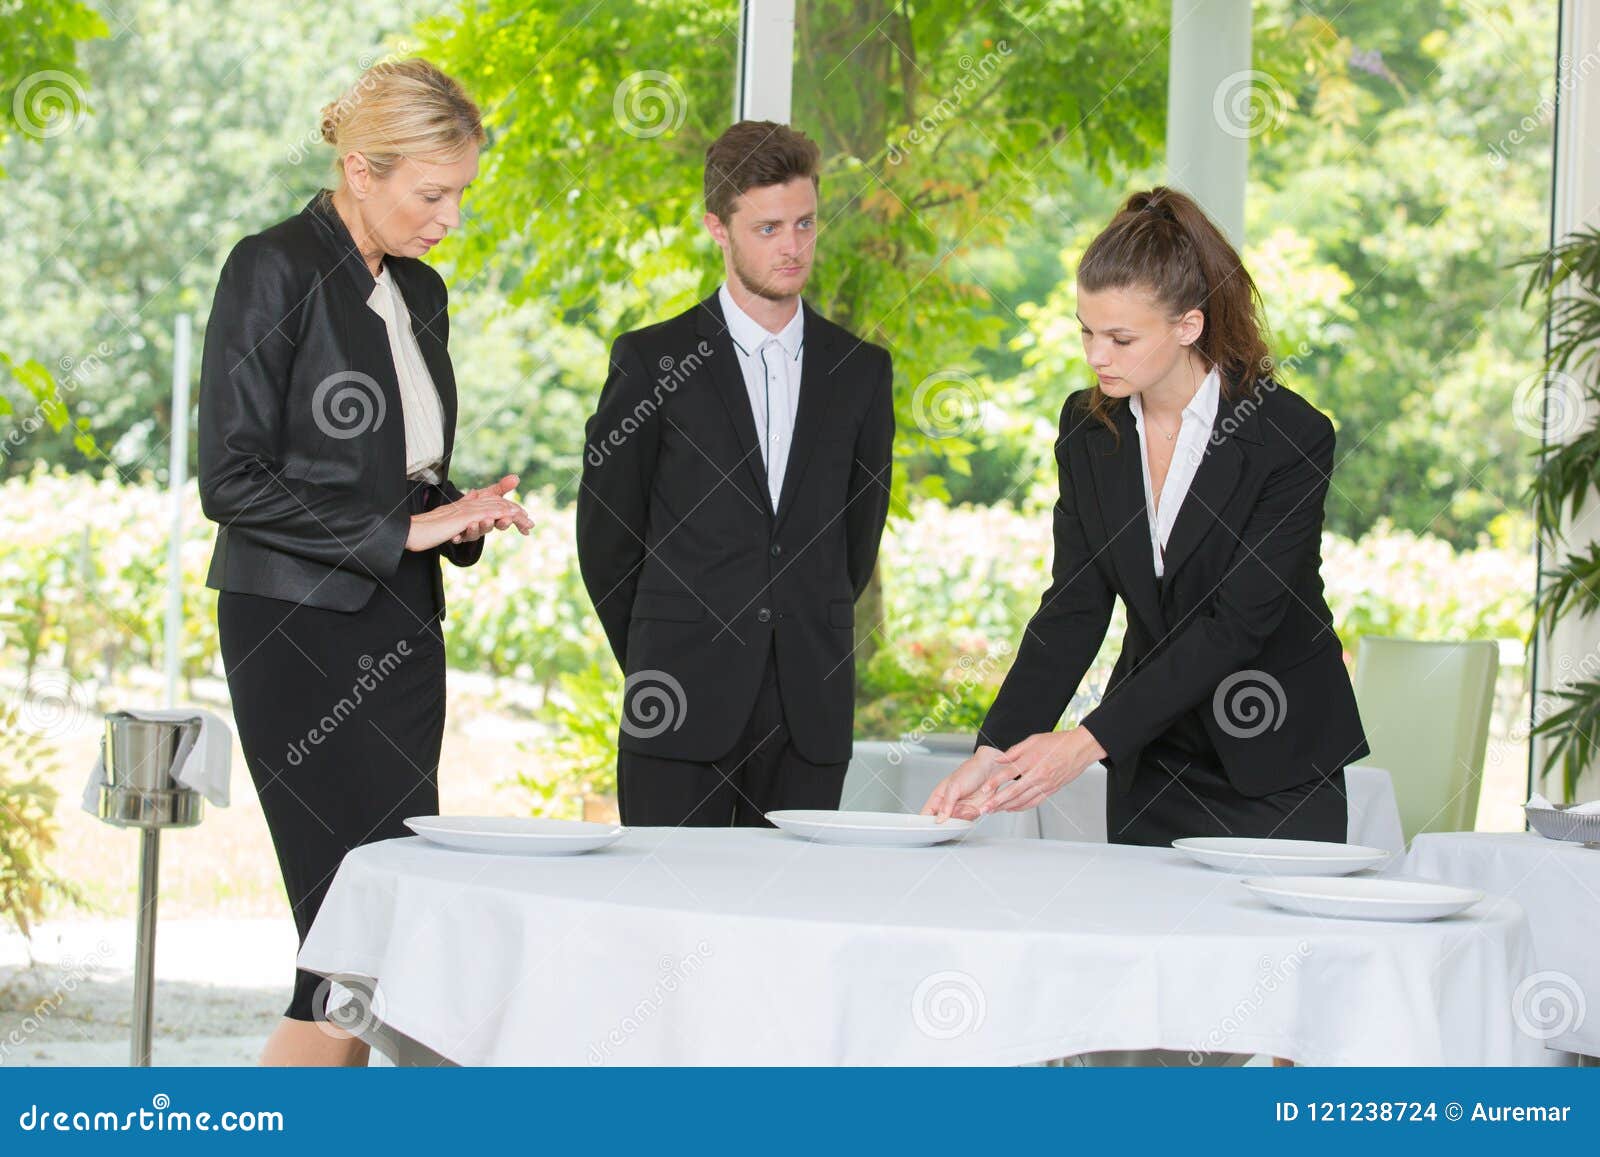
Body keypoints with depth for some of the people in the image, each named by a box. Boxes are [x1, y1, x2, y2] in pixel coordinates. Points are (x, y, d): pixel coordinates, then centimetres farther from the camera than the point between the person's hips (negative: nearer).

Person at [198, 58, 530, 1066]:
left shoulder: (422, 292, 15)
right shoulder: (275, 271, -9)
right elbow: (233, 481, -14)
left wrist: (466, 512, 2)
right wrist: (405, 527, -15)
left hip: (401, 626, 8)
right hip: (300, 631, -8)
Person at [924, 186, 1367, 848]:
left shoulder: (1292, 435, -17)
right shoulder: (1088, 427, -1)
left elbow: (1238, 622, -22)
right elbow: (1072, 607, -4)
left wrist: (1091, 740, -28)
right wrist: (994, 750, -17)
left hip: (1279, 772, -4)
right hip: (1150, 768, 4)